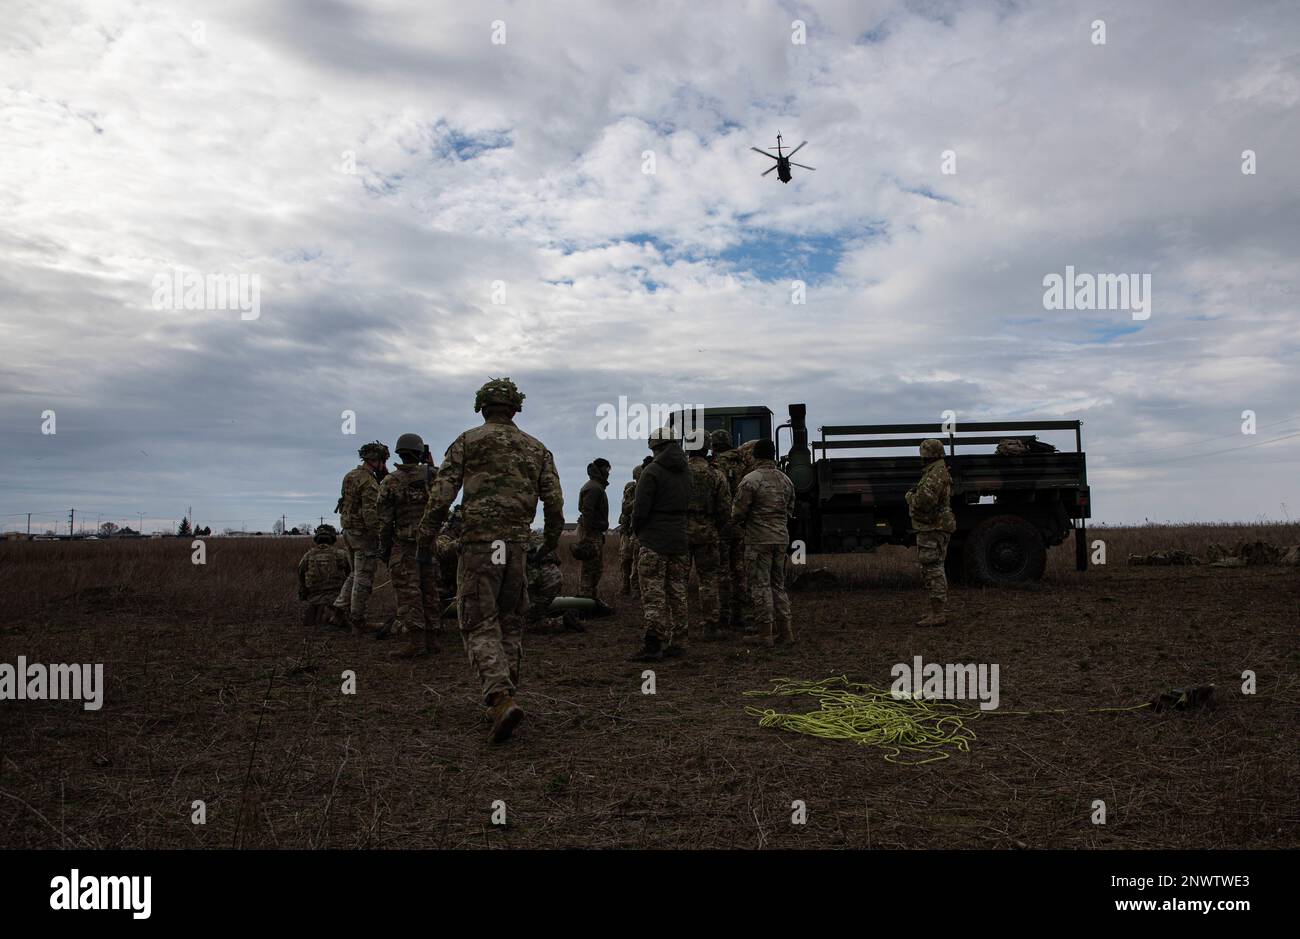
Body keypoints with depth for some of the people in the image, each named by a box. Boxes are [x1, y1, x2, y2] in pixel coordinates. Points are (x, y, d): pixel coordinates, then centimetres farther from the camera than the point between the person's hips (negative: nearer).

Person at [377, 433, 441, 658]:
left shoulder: (390, 481, -6)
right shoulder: (432, 475, 0)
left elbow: (384, 519, -5)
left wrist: (384, 549, 4)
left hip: (404, 545, -3)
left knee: (408, 592, -3)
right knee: (430, 591, 11)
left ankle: (416, 641, -8)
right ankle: (431, 639, 14)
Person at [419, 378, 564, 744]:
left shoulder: (468, 441, 3)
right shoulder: (536, 448, 12)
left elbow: (442, 492, -4)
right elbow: (554, 500, 7)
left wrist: (427, 533, 9)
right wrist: (551, 539, 22)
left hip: (478, 542, -3)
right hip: (517, 544, 4)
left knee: (479, 626, -3)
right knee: (510, 624, 15)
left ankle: (502, 700, -21)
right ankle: (502, 701, 20)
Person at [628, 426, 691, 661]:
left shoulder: (652, 472, -11)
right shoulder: (687, 473, 9)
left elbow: (641, 508, -13)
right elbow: (691, 506, 11)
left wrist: (637, 531, 3)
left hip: (655, 541, -6)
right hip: (681, 540, 6)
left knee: (653, 594, -5)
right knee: (678, 593, 12)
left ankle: (653, 645, -8)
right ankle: (677, 643, 17)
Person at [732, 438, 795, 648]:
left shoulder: (751, 480, -12)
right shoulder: (785, 480, 9)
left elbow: (738, 511, -11)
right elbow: (790, 510, 16)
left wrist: (741, 524, 10)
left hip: (759, 540, -6)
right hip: (781, 538, 6)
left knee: (760, 585, 0)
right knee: (778, 585, 15)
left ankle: (764, 634, 2)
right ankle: (785, 631, 15)